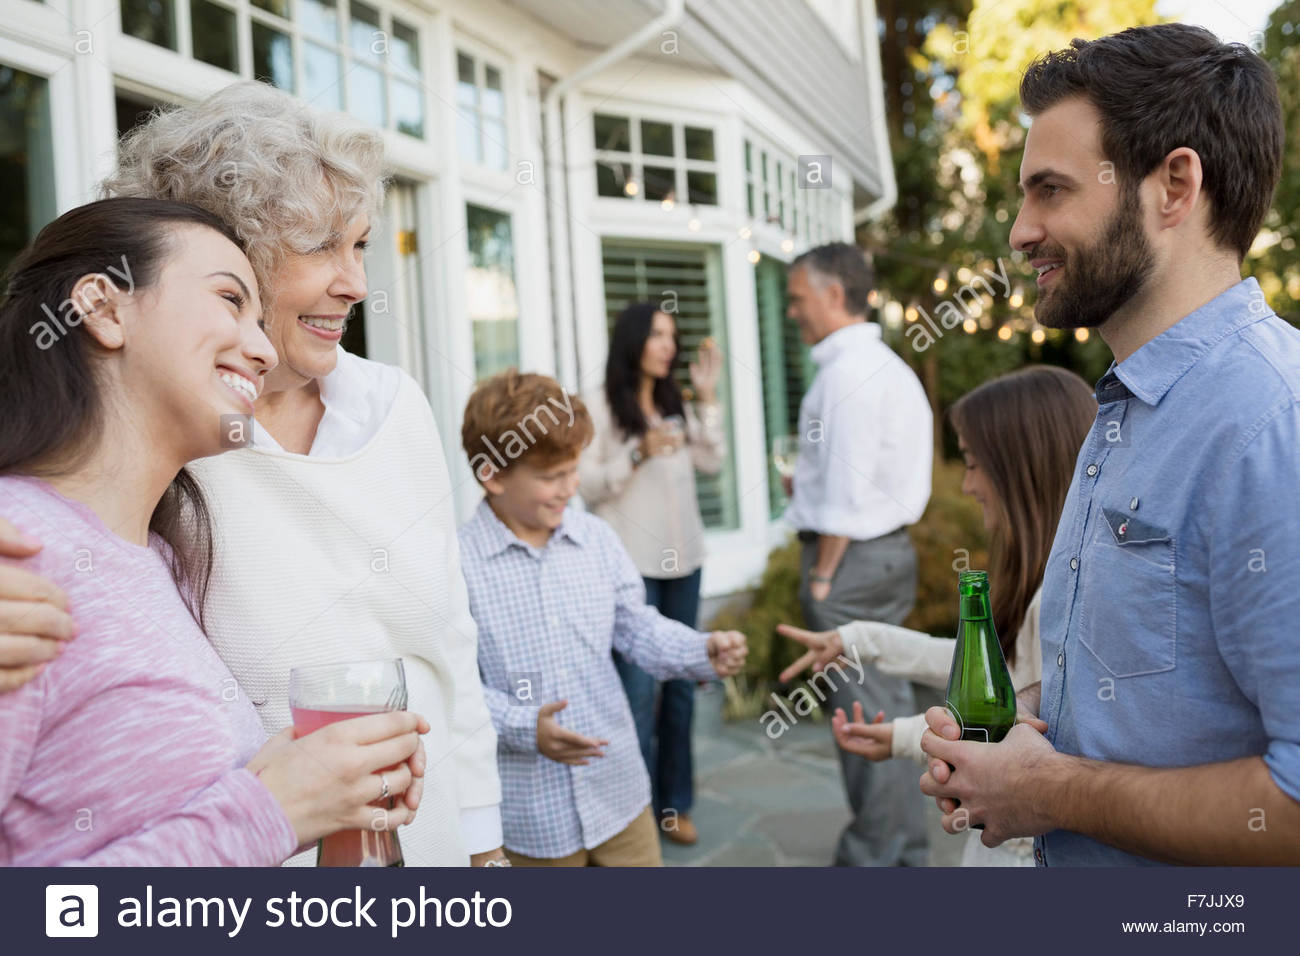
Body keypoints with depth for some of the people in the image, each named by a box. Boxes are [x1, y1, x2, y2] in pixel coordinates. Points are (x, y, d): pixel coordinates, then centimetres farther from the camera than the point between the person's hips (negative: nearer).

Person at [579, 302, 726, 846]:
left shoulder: (677, 407, 14)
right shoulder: (599, 410, -4)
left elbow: (712, 463, 6)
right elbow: (588, 486, -7)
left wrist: (706, 398, 1)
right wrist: (638, 454, -20)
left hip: (682, 560, 6)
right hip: (631, 566, -6)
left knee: (680, 683, 9)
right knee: (637, 689, -8)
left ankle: (675, 803, 21)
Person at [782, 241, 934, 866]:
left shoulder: (848, 372, -17)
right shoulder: (887, 365, 14)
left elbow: (847, 491, -20)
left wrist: (821, 574, -13)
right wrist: (808, 492, 15)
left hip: (850, 556, -10)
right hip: (890, 549, 10)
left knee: (864, 709, -1)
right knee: (888, 699, 17)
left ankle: (872, 855, 12)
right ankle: (905, 848, 30)